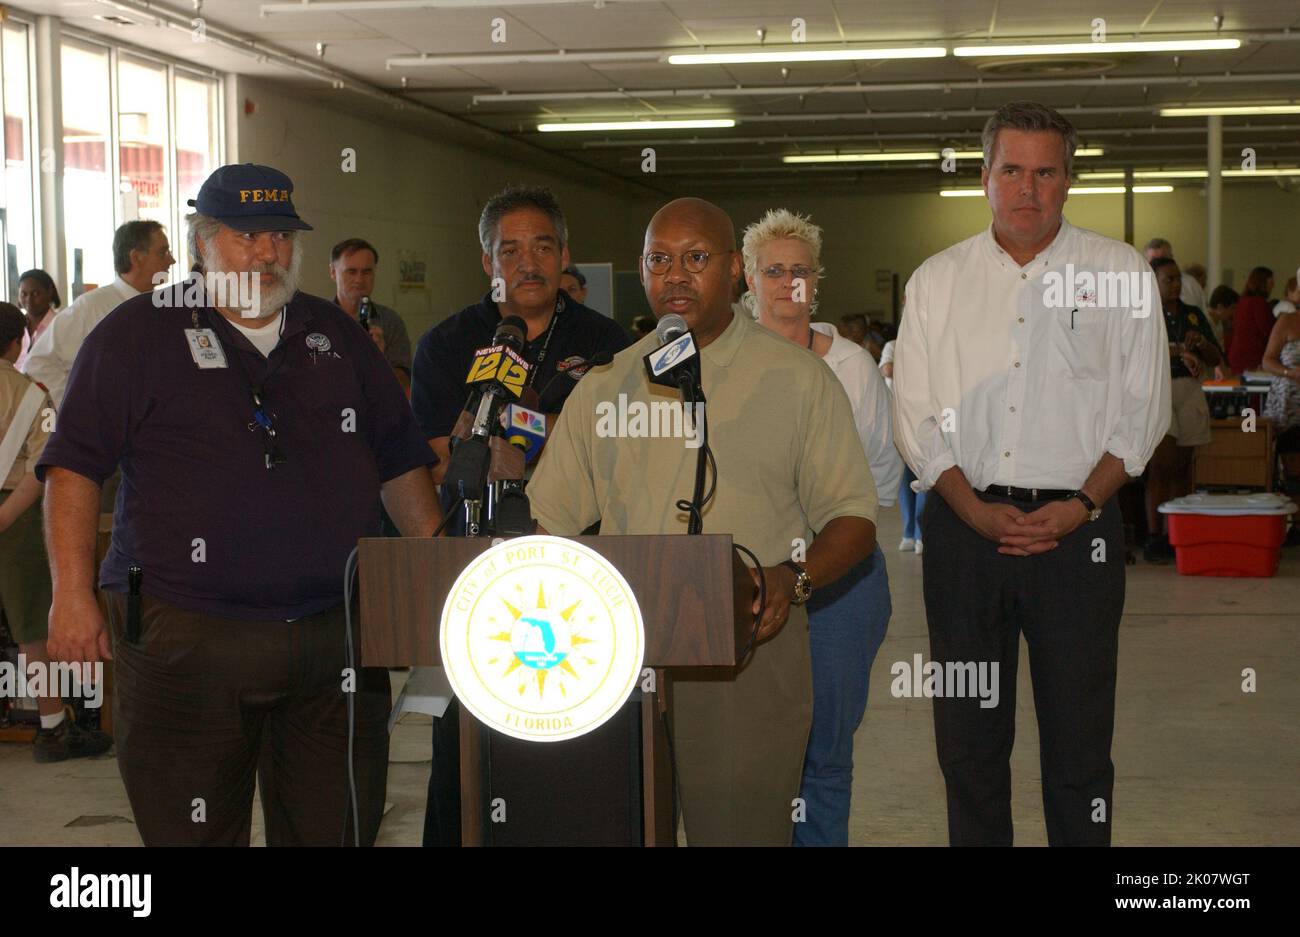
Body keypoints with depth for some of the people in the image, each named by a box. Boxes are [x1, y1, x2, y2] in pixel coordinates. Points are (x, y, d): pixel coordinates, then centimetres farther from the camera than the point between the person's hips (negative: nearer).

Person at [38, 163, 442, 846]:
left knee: (338, 829, 8)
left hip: (338, 638, 4)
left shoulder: (336, 335, 15)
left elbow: (400, 462, 20)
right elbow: (75, 467, -2)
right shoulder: (138, 334, 2)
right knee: (194, 835, 2)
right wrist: (73, 593, -11)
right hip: (186, 638, -4)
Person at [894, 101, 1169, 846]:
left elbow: (1143, 408, 3)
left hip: (1077, 526, -1)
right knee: (968, 729, 7)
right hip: (964, 525, 2)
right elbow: (916, 415, 5)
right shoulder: (937, 281, 8)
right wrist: (976, 509, -8)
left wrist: (1080, 505, -9)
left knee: (1079, 729, 2)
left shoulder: (1122, 274, 4)